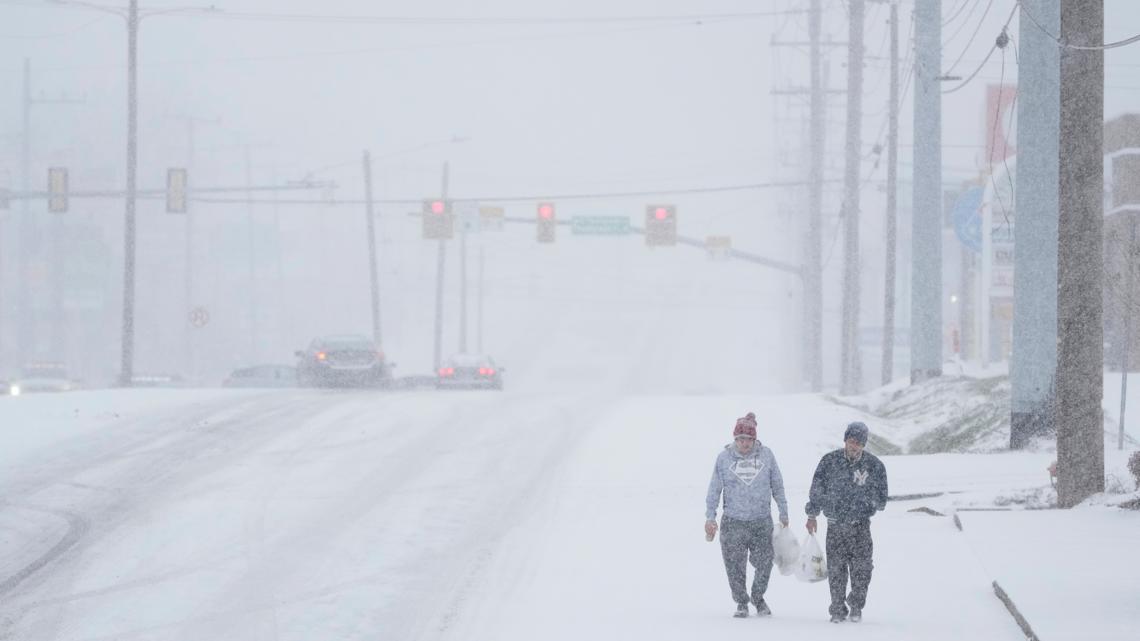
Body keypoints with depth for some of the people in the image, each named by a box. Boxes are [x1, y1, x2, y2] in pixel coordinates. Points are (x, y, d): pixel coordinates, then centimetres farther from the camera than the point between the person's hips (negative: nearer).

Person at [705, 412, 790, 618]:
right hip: (733, 522, 0)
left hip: (762, 521, 0)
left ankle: (758, 598, 25)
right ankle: (741, 603, 18)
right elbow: (715, 489, 3)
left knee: (764, 563, 1)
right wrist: (710, 517, -1)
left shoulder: (766, 455, 0)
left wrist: (783, 513, 13)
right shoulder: (724, 458, -2)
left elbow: (777, 486, 10)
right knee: (735, 566, 0)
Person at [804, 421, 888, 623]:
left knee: (861, 568, -6)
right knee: (836, 569, -1)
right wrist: (812, 515, 8)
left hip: (860, 525, 0)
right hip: (835, 525, 0)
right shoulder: (830, 461, -2)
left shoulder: (874, 466, -1)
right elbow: (817, 490, 7)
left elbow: (881, 500, 6)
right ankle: (838, 610, 10)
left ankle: (856, 606, 12)